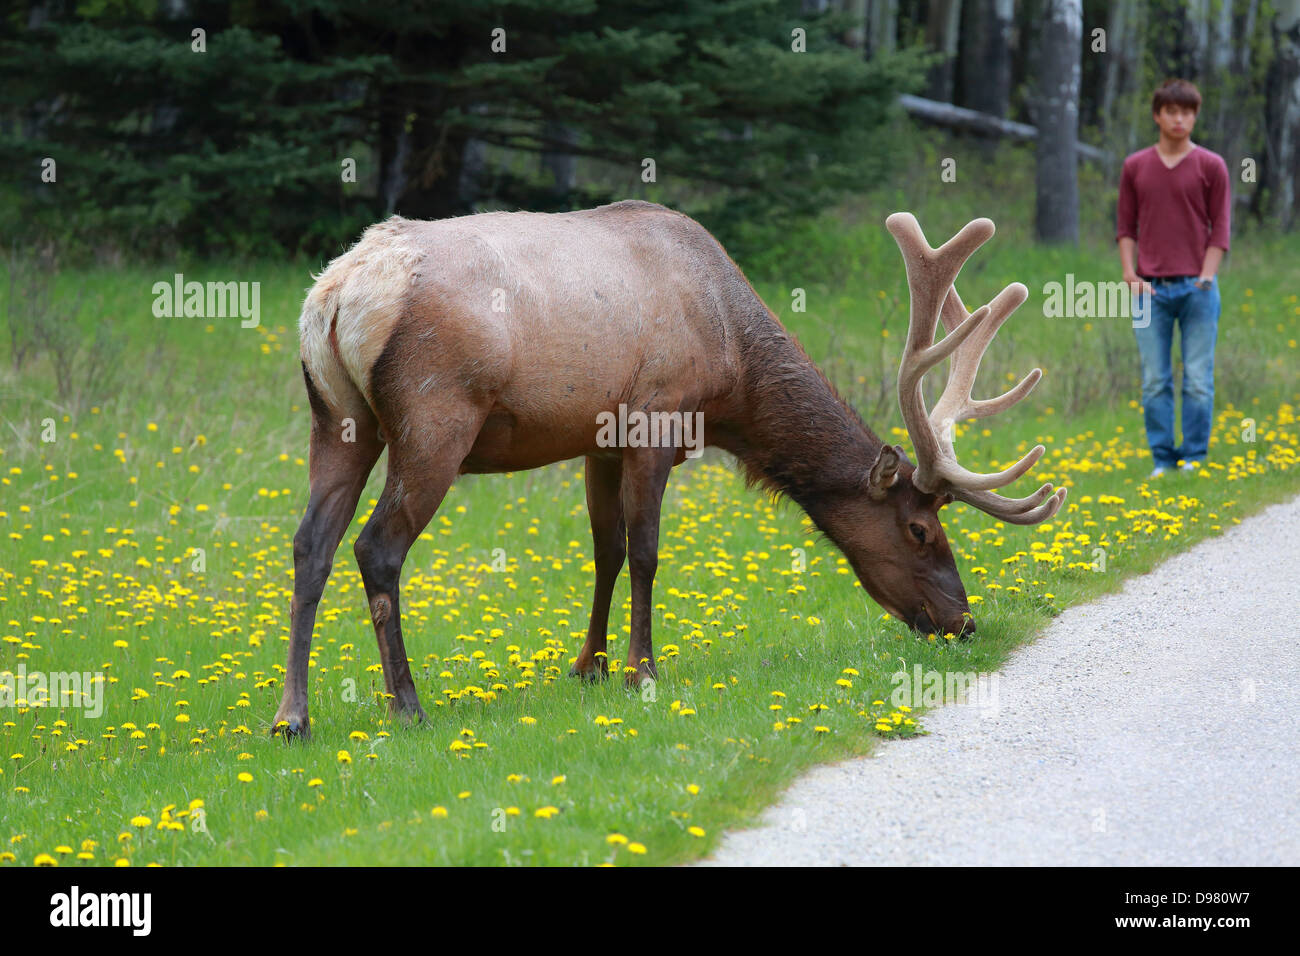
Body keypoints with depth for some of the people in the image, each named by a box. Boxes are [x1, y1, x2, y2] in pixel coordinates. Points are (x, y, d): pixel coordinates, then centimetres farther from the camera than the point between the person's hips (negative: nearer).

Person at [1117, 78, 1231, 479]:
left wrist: (1206, 277, -10)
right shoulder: (1135, 167, 9)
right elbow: (1126, 226, 11)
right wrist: (1130, 273, -3)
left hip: (1197, 286, -2)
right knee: (1154, 381, 3)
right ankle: (1162, 459, 9)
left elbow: (1221, 228, 1)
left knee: (1198, 379, -1)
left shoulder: (1211, 166, 3)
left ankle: (1195, 458, 6)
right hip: (1150, 288, 2)